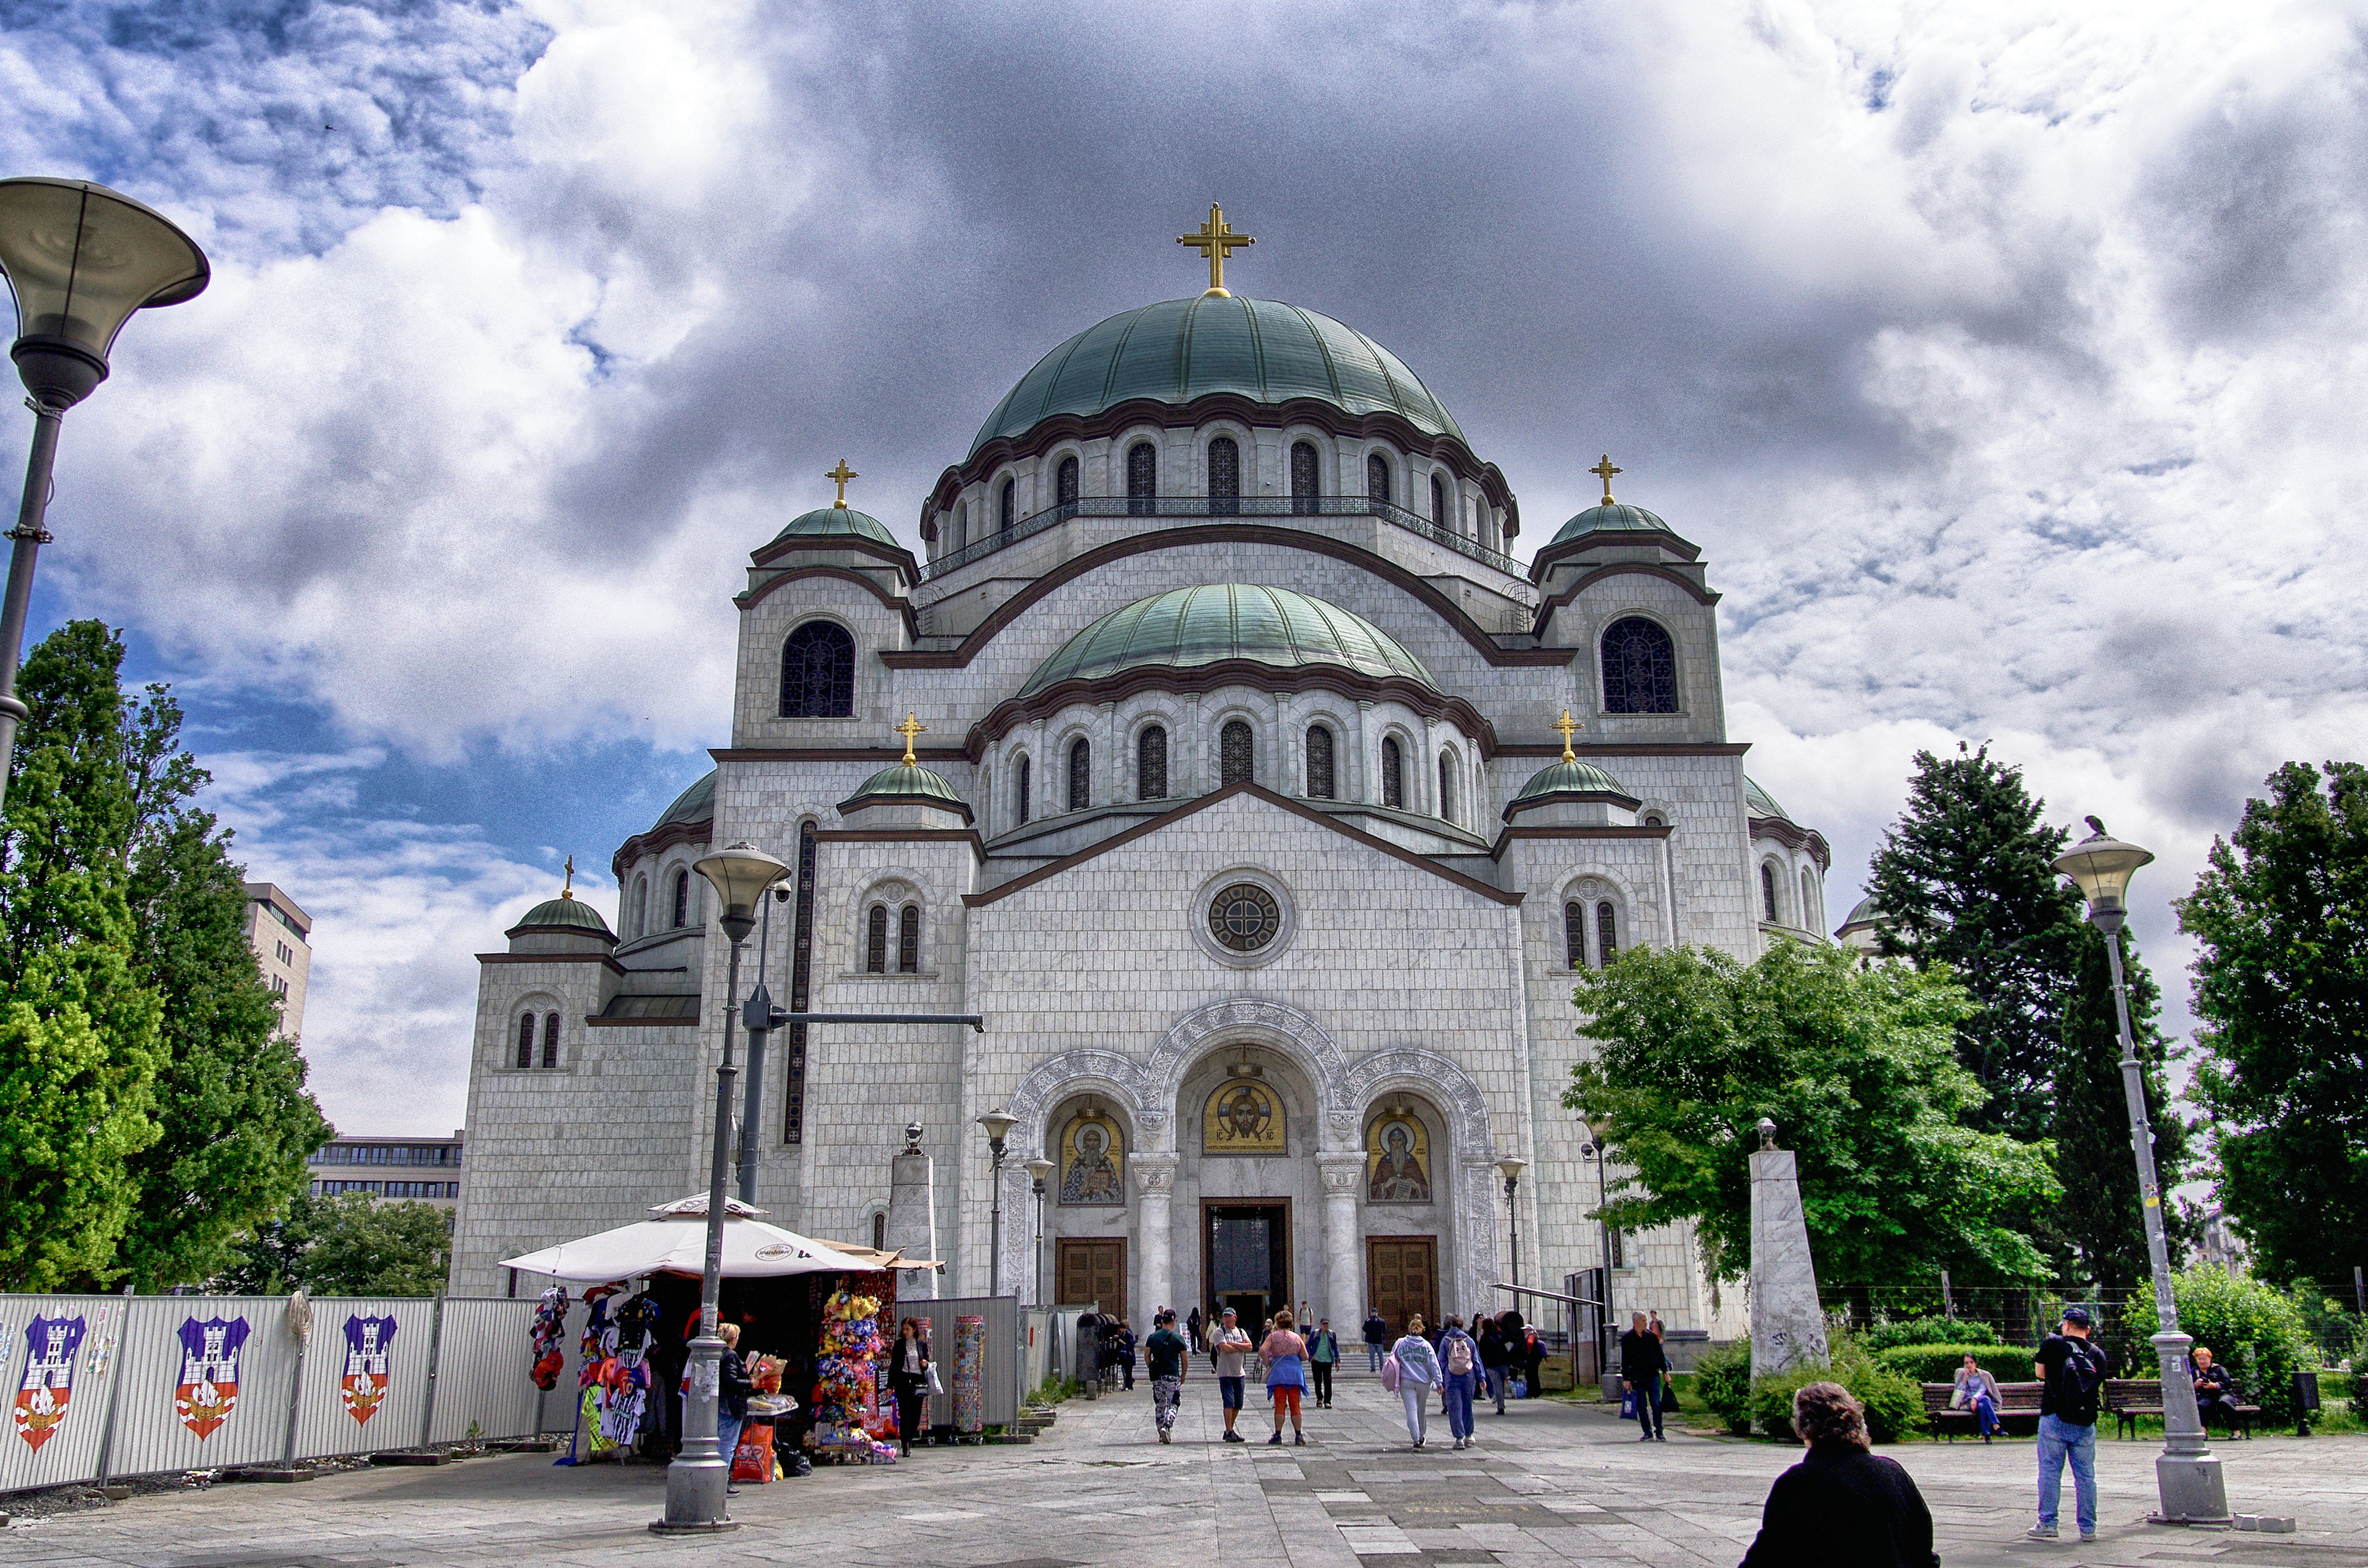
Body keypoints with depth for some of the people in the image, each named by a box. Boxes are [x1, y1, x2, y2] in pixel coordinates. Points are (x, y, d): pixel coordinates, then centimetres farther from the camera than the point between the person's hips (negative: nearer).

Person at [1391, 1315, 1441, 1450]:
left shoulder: (1400, 1343, 0)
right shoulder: (1426, 1345, -1)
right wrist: (1438, 1382, -3)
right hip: (1424, 1382, 2)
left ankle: (1416, 1439, -16)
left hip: (1406, 1382, -2)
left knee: (1411, 1411, -4)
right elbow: (1434, 1365, -4)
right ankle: (1421, 1437, 34)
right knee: (1421, 1410, 19)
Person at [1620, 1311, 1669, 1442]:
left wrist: (1665, 1372, 10)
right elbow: (1625, 1361, 3)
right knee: (1642, 1407, 2)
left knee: (1656, 1405, -5)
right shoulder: (1627, 1339, 1)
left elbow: (1660, 1355, 14)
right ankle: (1648, 1433, 9)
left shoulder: (1652, 1336, 7)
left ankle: (1659, 1433, 1)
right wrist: (1626, 1379, 0)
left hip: (1653, 1376, 1)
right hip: (1637, 1378, -1)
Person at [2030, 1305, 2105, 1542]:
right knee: (2086, 1476, 8)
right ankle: (2088, 1528, 11)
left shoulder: (2053, 1344, -3)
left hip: (2054, 1418, -3)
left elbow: (2039, 1372, 7)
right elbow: (2099, 1385, 13)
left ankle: (2047, 1525, 2)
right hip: (2085, 1424, 3)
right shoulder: (2097, 1354, 6)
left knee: (2050, 1472, 2)